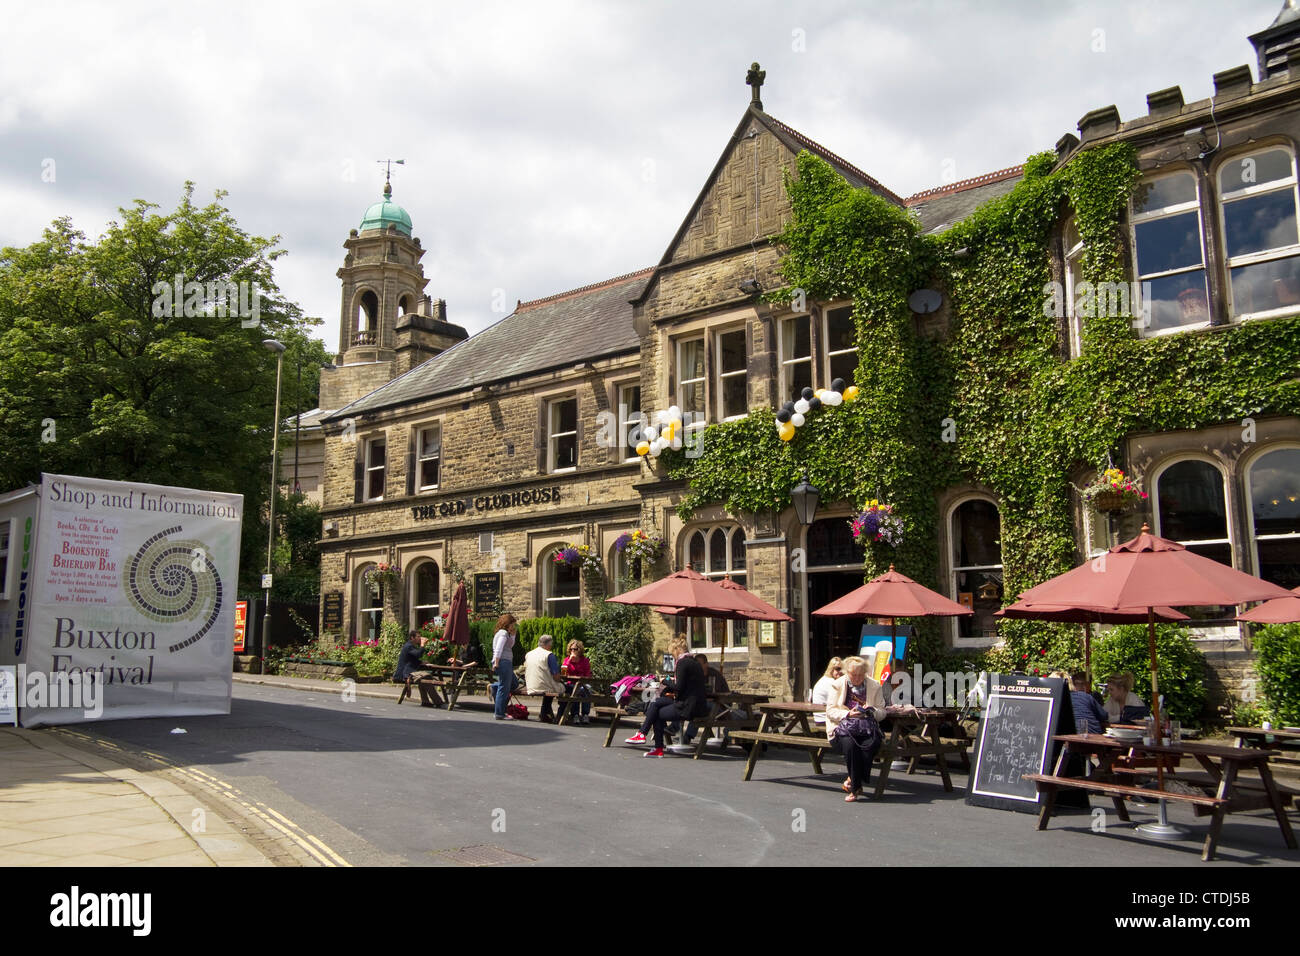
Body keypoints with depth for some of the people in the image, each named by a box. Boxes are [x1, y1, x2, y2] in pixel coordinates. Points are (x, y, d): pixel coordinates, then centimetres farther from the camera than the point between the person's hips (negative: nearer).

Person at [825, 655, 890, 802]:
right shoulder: (837, 685, 7)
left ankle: (852, 781, -13)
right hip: (843, 726, -1)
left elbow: (882, 713, 12)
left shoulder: (875, 686, 11)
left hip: (867, 726, 1)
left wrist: (872, 710, -12)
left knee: (870, 745, -33)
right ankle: (856, 786, -20)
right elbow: (830, 711, 1)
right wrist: (848, 714, -16)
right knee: (850, 744, -35)